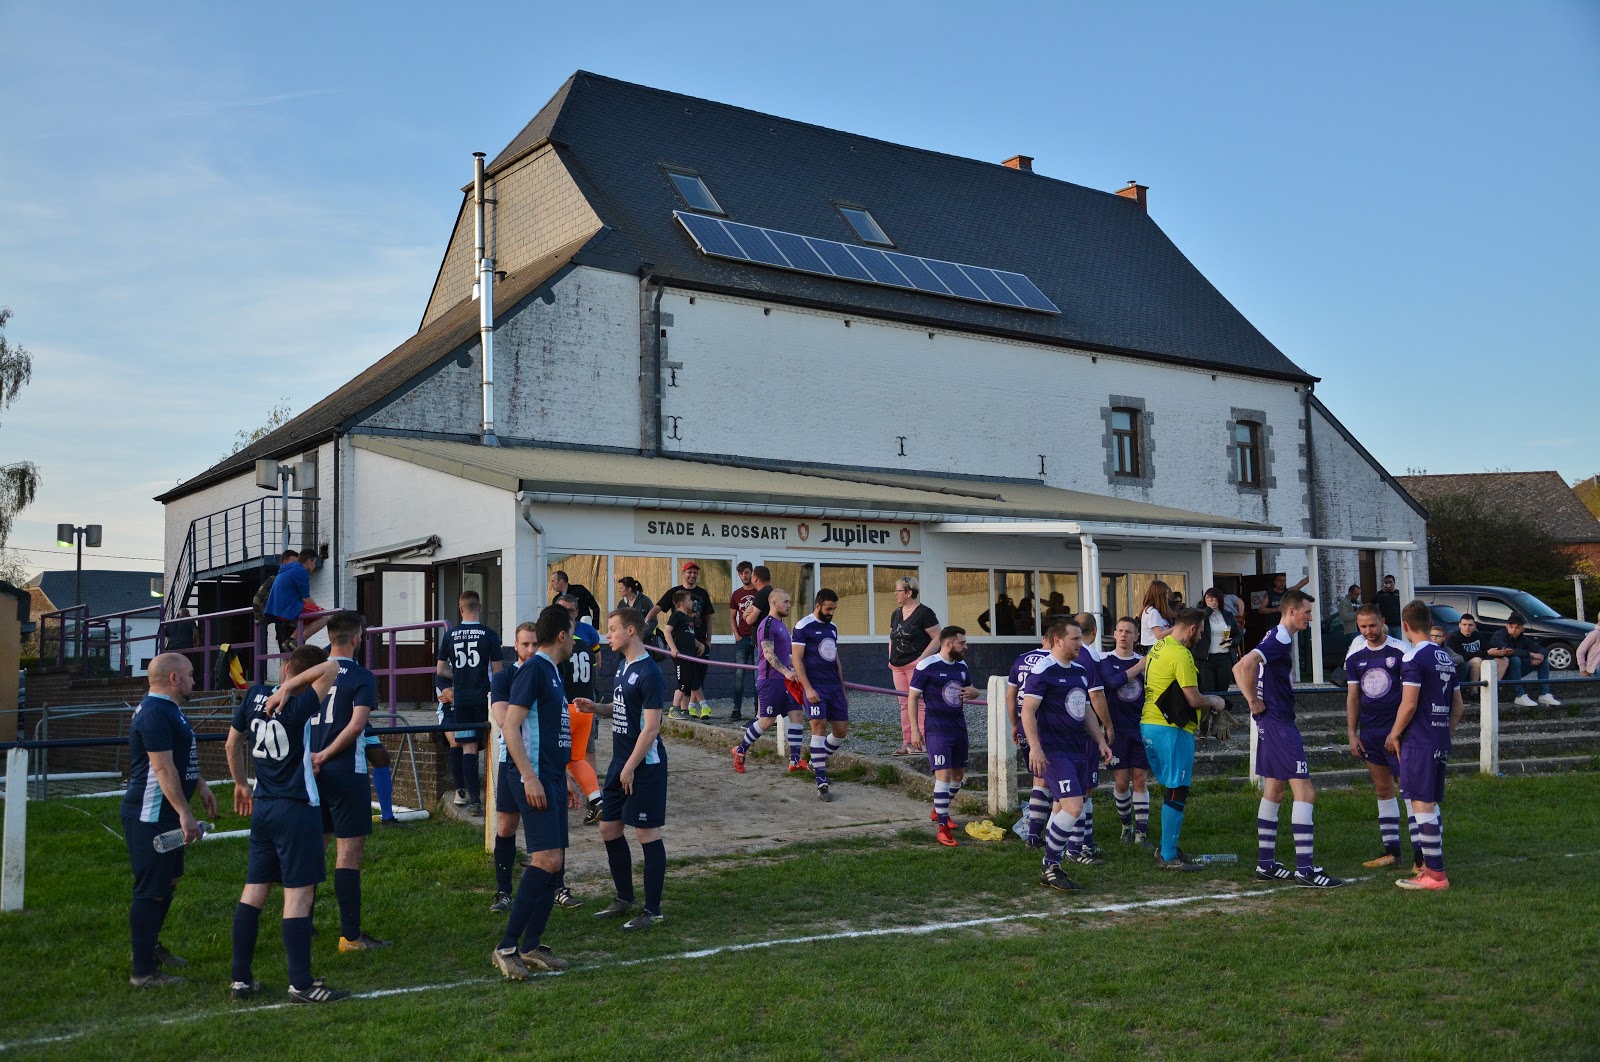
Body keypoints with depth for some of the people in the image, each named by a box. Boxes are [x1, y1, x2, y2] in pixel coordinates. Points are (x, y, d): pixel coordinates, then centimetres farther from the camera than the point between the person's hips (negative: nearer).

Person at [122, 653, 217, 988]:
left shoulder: (170, 709, 14)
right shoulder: (155, 713, -21)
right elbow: (163, 768, -26)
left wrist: (201, 786, 23)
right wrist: (184, 813, -27)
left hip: (166, 814, 11)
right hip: (150, 817, -11)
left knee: (170, 879, 22)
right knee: (151, 891, -5)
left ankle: (150, 945, 37)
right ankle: (144, 971, 2)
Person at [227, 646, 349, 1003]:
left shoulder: (255, 695, 3)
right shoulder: (300, 708, -16)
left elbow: (232, 743, 15)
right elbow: (332, 667, -24)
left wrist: (240, 783, 27)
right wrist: (290, 689, -19)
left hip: (262, 807, 7)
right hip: (297, 809, -7)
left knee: (254, 889, 12)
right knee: (299, 893, -3)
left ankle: (241, 979, 18)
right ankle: (301, 984, 1)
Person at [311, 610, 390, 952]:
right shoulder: (361, 677, -8)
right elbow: (356, 725, -18)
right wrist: (325, 756, -10)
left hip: (311, 772, 6)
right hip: (345, 771, -6)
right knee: (349, 850, -4)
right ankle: (350, 935, -3)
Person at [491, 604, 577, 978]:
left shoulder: (552, 671, 17)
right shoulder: (533, 669, -11)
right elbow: (510, 727, -17)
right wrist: (530, 777, -23)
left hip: (552, 778, 10)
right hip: (534, 778, -10)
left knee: (555, 863, 9)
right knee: (546, 860, -15)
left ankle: (531, 946, 17)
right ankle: (507, 947, -8)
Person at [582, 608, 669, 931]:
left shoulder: (649, 673, -18)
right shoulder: (623, 664, 10)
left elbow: (651, 726, -20)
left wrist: (631, 767, -19)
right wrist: (596, 708, 6)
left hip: (644, 764, -9)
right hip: (620, 760, 10)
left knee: (647, 833, -1)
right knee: (609, 829, 14)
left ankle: (652, 910, 9)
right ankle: (624, 899, 29)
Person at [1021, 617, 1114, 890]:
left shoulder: (1080, 670, 15)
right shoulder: (1042, 671, -12)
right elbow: (1028, 711, -15)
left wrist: (1101, 741, 20)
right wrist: (1035, 747, -23)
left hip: (1079, 748, 8)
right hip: (1054, 751, -8)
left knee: (1061, 807, 14)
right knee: (1074, 808, -16)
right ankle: (1049, 866, -4)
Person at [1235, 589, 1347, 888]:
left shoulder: (1279, 639, 15)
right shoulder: (1280, 639, -15)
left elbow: (1240, 668, 26)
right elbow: (1246, 665, -30)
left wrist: (1254, 701, 15)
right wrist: (1254, 701, -19)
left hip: (1272, 722, 11)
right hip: (1279, 724, -11)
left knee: (1274, 790, 13)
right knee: (1304, 792, -9)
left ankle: (1266, 865, 19)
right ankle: (1305, 869, -8)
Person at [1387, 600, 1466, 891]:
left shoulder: (1414, 658, -13)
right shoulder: (1446, 658, 14)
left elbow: (1409, 705, -17)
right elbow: (1458, 707, 17)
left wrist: (1394, 735, -6)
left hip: (1418, 743, -9)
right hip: (1441, 743, 9)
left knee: (1422, 804, -5)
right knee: (1430, 804, 16)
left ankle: (1435, 874, -4)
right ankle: (1430, 863, 23)